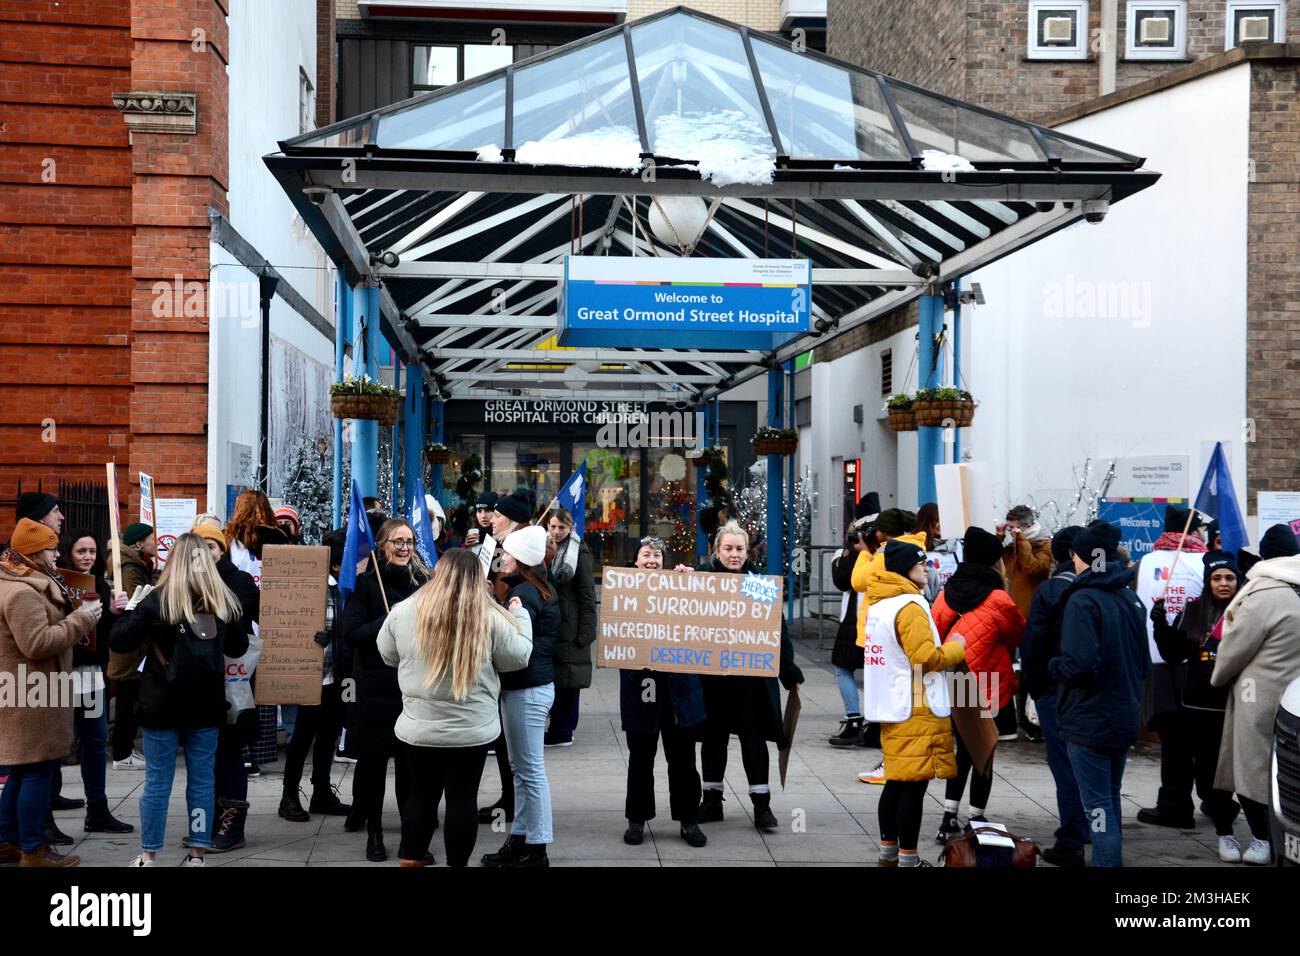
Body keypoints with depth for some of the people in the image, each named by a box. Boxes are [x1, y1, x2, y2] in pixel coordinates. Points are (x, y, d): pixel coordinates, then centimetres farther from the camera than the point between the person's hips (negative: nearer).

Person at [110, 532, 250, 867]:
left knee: (158, 780, 5)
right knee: (202, 779, 9)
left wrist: (129, 612, 8)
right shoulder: (225, 601, 1)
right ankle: (197, 854, 13)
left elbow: (120, 642, -7)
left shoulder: (157, 600, -10)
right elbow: (239, 647, 12)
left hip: (163, 703, -2)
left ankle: (148, 856, 12)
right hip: (207, 703, 2)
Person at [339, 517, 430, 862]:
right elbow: (350, 633, -10)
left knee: (411, 762, 3)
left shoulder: (422, 581, 7)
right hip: (376, 687, -2)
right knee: (373, 760, 5)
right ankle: (374, 832, 17)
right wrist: (389, 623, -18)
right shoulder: (367, 583, -2)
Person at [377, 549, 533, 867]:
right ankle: (456, 863, 16)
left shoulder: (404, 612, -6)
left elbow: (388, 655, 9)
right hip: (472, 729, -1)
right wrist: (519, 615, 13)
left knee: (421, 793, 16)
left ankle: (410, 859, 22)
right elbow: (518, 658, 0)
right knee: (463, 798, 9)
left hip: (419, 727, 2)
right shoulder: (490, 618, -12)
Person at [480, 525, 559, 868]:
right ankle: (520, 839, 21)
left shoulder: (523, 593, -17)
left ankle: (536, 850, 3)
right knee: (521, 768, 15)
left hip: (527, 689, -10)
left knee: (531, 771, -3)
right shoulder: (537, 588, 14)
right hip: (533, 684, 10)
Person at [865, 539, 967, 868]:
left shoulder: (878, 604, 11)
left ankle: (889, 850, 24)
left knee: (895, 782, 17)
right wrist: (955, 648, -3)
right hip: (916, 710, -9)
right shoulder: (910, 606, -17)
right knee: (914, 785, -3)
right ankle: (908, 859, 0)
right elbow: (926, 658, -20)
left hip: (890, 707, 9)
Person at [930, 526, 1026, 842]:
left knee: (963, 751, 19)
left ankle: (949, 821, 17)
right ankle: (976, 823, 16)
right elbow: (1019, 637, 2)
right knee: (983, 755, 9)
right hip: (987, 692, -5)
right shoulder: (999, 601, -15)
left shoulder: (948, 593, 0)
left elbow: (935, 634, 6)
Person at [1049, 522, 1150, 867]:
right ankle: (1110, 858, 29)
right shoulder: (1130, 599, 9)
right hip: (1125, 719, 8)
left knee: (1098, 805, -2)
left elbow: (1079, 664, -26)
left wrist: (1054, 666, -7)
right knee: (1111, 798, 20)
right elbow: (1144, 663, 15)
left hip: (1088, 721, -8)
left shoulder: (1082, 600, -16)